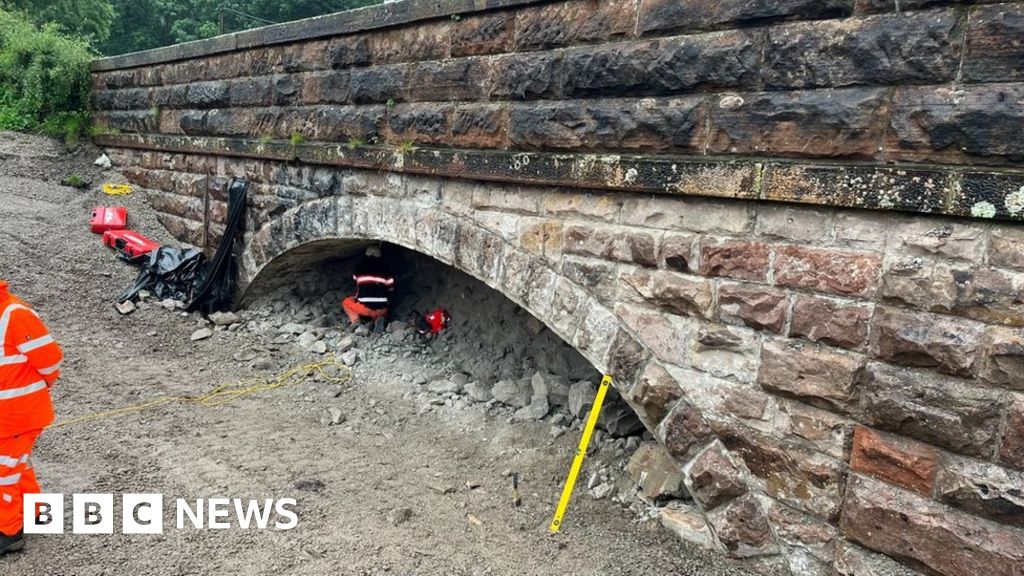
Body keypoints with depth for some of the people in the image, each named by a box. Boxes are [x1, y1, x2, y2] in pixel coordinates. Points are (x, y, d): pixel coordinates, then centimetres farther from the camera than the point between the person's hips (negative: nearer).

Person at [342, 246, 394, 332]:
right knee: (380, 312, 38)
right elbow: (391, 288, 11)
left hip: (364, 306, -1)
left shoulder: (360, 267, 9)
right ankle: (377, 319, 0)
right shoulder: (385, 267, 8)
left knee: (346, 303, 29)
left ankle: (356, 323, 2)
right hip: (382, 308, 1)